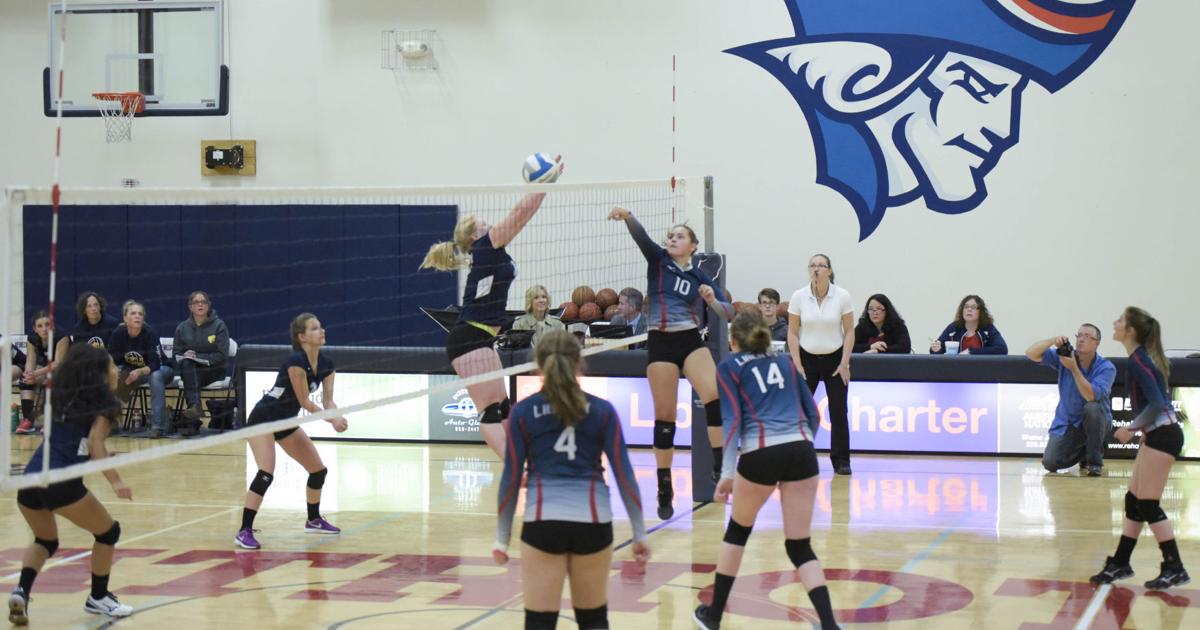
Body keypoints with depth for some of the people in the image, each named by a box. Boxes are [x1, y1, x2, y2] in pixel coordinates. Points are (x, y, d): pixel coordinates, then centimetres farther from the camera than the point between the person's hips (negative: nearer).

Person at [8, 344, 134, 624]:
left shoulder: (63, 399, 20)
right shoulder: (103, 404, 1)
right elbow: (95, 443, -12)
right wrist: (115, 481, -18)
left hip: (29, 480, 7)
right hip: (61, 483, -7)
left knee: (45, 541, 29)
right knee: (108, 532, 15)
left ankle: (21, 591, 5)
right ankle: (98, 597, 23)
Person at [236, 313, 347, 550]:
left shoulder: (326, 364, -3)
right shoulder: (295, 361, -26)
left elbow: (327, 400, -5)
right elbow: (305, 402, -24)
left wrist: (337, 418, -25)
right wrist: (332, 420, -26)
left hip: (286, 422, 9)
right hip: (262, 420, -9)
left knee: (319, 470, 11)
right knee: (266, 474, -23)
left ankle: (313, 520, 32)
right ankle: (244, 531, -19)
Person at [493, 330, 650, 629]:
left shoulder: (523, 412, 1)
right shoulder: (602, 410, 3)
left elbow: (511, 478, 1)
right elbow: (624, 473, 1)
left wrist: (502, 537, 8)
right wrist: (639, 533, 6)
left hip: (543, 525, -2)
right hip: (593, 524, 2)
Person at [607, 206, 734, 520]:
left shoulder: (699, 276, 9)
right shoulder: (658, 260, 5)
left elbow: (729, 313, 6)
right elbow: (641, 236, -16)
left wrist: (712, 300, -15)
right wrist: (627, 216, -35)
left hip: (690, 341, 2)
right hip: (660, 343, -2)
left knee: (715, 397, -21)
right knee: (664, 417, 1)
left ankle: (720, 464, -15)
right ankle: (664, 490, 9)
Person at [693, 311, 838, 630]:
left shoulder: (729, 367, 11)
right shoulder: (785, 361, 23)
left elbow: (732, 420, -2)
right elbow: (813, 415, 21)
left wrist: (727, 473, -6)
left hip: (761, 455, -3)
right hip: (801, 451, 3)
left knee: (737, 531, 21)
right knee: (800, 546, 7)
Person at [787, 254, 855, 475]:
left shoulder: (842, 296, -8)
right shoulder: (799, 297, -7)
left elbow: (849, 331, -3)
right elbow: (792, 333, -2)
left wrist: (844, 363, -8)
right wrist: (797, 365, -8)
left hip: (835, 359, 0)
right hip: (807, 358, 0)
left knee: (838, 411, -2)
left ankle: (841, 461, 8)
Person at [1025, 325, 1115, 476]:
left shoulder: (1106, 367, -16)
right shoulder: (1063, 356, -7)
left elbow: (1091, 396, -31)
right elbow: (1031, 354, -16)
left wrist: (1073, 368, -35)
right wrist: (1052, 340, -32)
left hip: (1095, 423, -2)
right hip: (1066, 424, 2)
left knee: (1092, 407, -37)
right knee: (1050, 463, -17)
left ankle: (1095, 461, -17)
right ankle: (1082, 452, 18)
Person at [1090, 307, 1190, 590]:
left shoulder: (1138, 361, -17)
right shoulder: (1140, 357, 11)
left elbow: (1157, 404, -23)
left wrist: (1131, 428, -13)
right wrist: (1136, 429, 13)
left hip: (1162, 436, -10)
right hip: (1157, 435, 10)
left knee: (1147, 505, -6)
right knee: (1134, 501, 13)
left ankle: (1174, 568, 0)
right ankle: (1120, 564, 19)